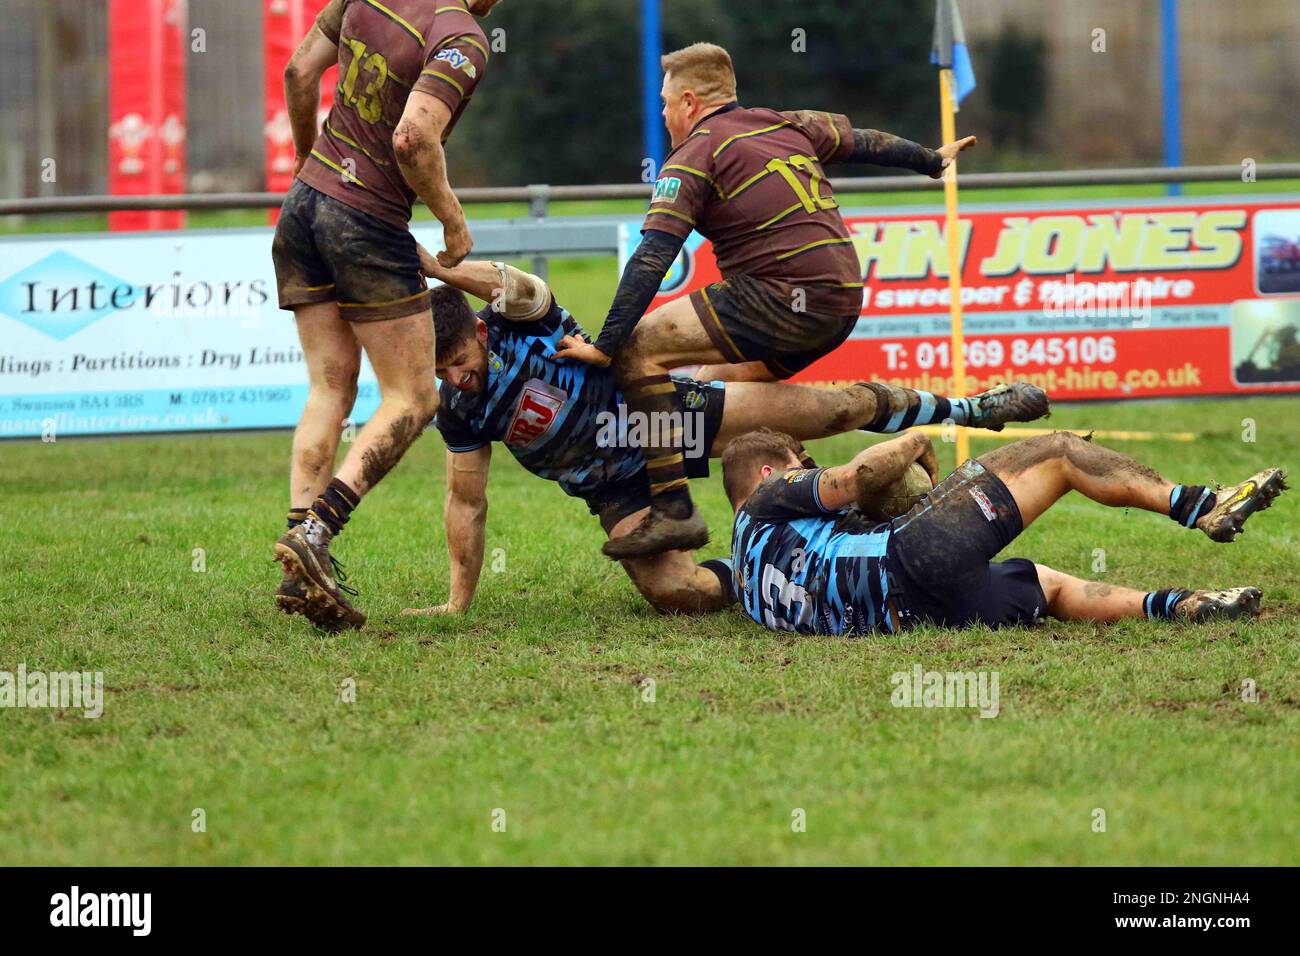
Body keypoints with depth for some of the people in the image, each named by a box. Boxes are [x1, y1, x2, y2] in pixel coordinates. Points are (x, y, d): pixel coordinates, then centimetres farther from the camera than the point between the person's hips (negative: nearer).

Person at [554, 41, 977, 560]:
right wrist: (932, 160, 53)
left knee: (639, 349, -7)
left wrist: (606, 345, -11)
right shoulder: (787, 126, 19)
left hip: (783, 296, -9)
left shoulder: (693, 158, -2)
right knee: (735, 382, 29)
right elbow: (865, 142, 34)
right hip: (843, 300, 9)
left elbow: (651, 259, -10)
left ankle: (673, 511, -16)